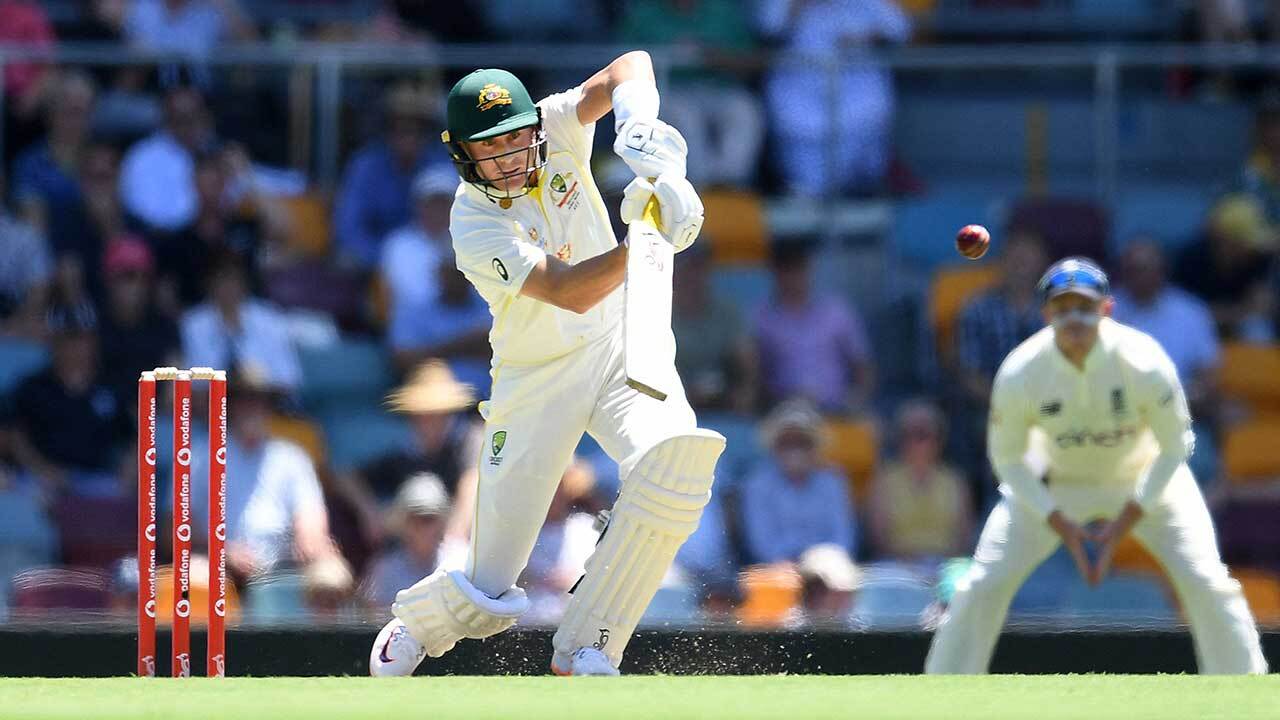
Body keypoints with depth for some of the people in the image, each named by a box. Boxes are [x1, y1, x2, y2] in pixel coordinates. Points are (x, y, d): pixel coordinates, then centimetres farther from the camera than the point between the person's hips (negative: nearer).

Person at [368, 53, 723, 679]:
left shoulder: (554, 129, -9)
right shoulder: (474, 225, -22)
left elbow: (630, 69, -22)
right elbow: (570, 292, -33)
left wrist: (639, 127, -43)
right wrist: (643, 246, -49)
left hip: (619, 346, 3)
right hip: (535, 382, -3)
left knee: (675, 462, -30)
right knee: (489, 594, -5)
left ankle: (585, 651, -16)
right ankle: (414, 626, 35)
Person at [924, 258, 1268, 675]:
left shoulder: (1144, 365, -31)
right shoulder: (1019, 375, -27)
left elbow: (1173, 448, -16)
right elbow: (1008, 459, -11)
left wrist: (1125, 523, -20)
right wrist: (1060, 524, -19)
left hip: (1145, 477, -1)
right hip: (1055, 484, 1)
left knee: (1207, 585, -12)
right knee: (981, 588, -8)